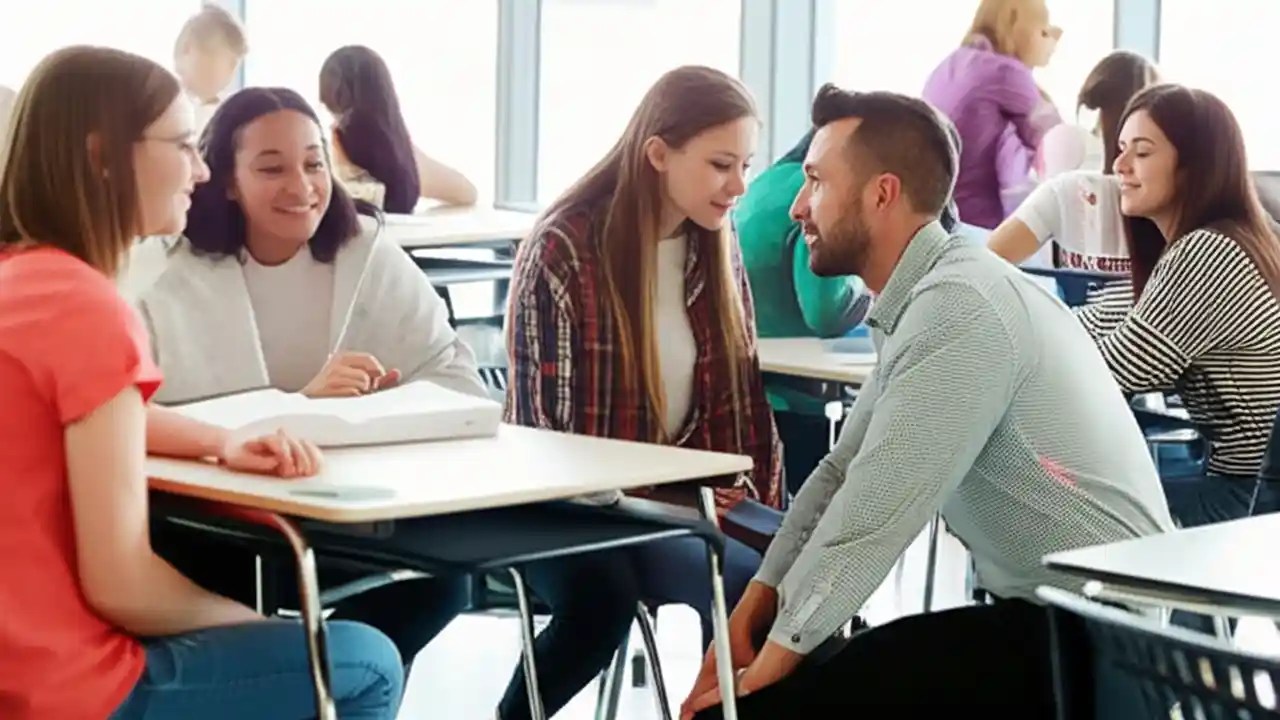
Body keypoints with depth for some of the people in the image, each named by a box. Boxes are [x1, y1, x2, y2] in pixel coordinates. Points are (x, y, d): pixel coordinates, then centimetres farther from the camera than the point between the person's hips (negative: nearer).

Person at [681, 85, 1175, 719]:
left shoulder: (957, 309, -20)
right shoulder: (928, 295, 11)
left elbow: (875, 513, -21)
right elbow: (845, 471, 12)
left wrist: (774, 658, -11)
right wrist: (751, 612, 4)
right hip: (1049, 615, 9)